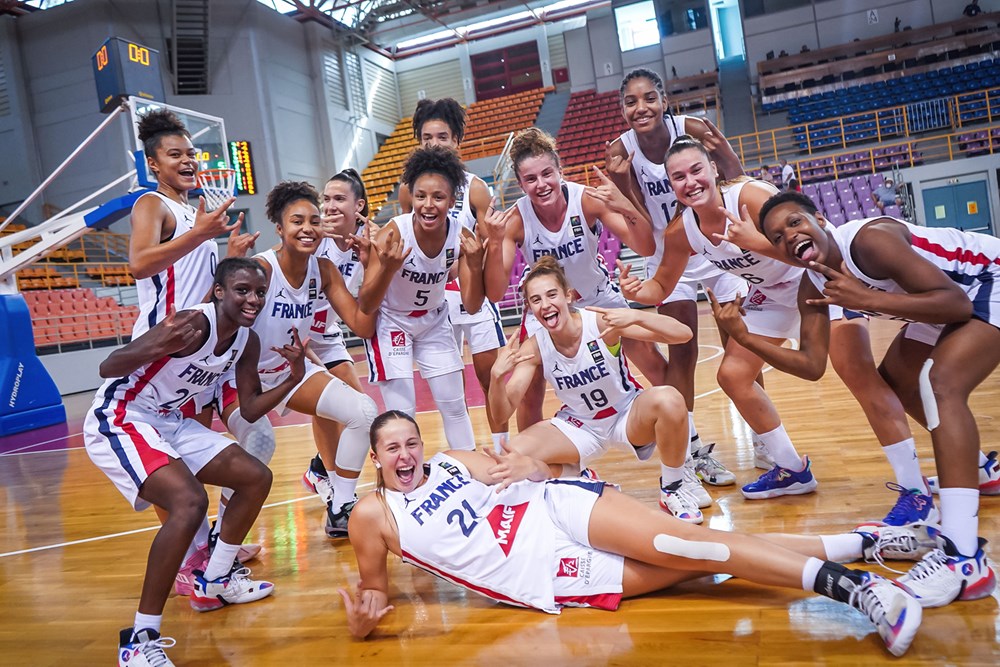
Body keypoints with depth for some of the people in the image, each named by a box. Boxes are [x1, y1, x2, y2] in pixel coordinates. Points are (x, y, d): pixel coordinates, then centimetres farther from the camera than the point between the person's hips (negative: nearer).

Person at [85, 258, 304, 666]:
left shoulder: (247, 341, 1)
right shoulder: (194, 322, -24)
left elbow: (250, 410, 8)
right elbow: (107, 368, -27)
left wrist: (293, 378, -7)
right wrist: (159, 347, -46)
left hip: (170, 423, 9)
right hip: (119, 421, -9)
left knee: (256, 478, 9)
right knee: (190, 502, -30)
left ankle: (213, 582, 26)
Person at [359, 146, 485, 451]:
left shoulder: (461, 236, -19)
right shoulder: (394, 232, -28)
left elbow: (472, 307, -14)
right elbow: (365, 307, -26)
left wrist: (475, 265, -32)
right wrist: (389, 268, -44)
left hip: (433, 321, 4)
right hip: (390, 322, -3)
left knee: (454, 403, 9)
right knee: (402, 412, -9)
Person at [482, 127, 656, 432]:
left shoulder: (587, 199, -24)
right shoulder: (515, 220, -24)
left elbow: (646, 249, -28)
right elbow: (495, 294, -27)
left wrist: (626, 207, -45)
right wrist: (494, 243, -42)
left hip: (600, 298, 1)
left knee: (654, 364, -3)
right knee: (529, 393, -8)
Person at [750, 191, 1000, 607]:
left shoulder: (869, 239, -31)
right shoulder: (815, 286, -7)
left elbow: (956, 304, -34)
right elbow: (810, 365, -11)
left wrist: (867, 299, -40)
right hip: (954, 296, 9)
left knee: (941, 382, -30)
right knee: (894, 381, 21)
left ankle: (964, 557, -36)